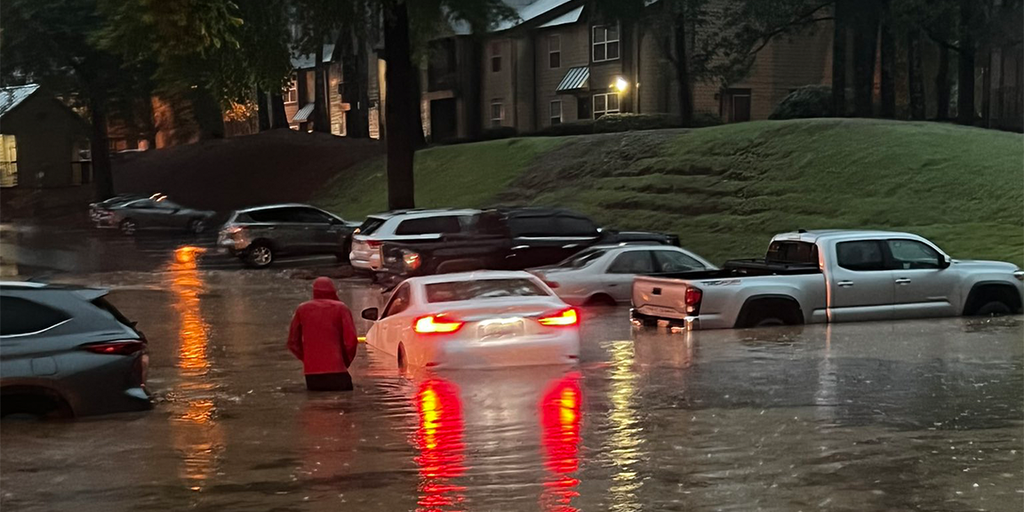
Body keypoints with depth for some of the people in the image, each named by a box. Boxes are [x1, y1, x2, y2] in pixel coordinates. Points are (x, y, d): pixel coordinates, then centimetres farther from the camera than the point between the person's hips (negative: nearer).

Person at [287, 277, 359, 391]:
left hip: (311, 374, 3)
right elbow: (351, 340, -5)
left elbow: (293, 342, 11)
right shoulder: (340, 308, 2)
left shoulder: (302, 309, 11)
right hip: (336, 373, -3)